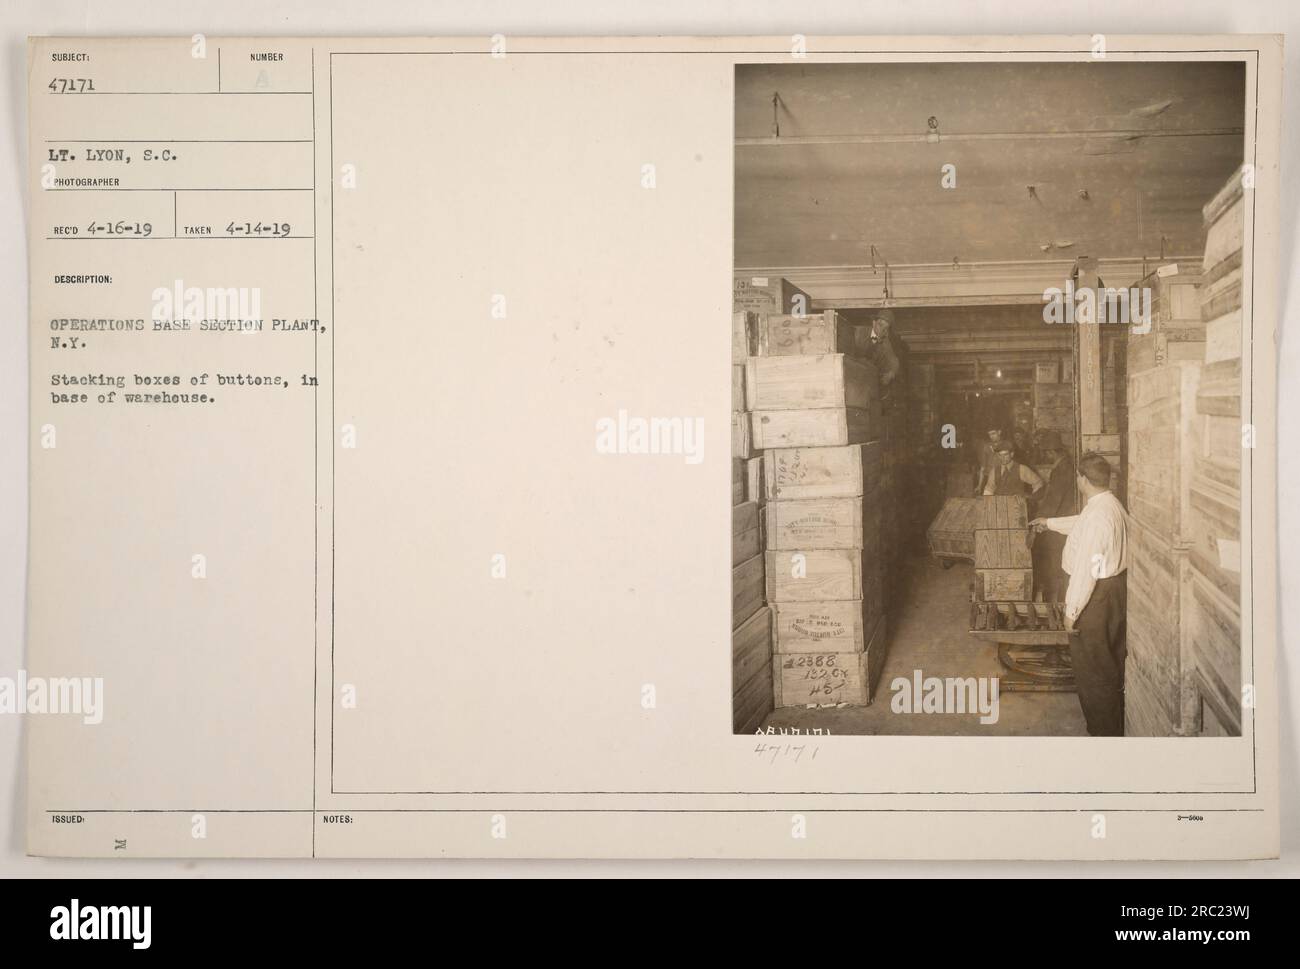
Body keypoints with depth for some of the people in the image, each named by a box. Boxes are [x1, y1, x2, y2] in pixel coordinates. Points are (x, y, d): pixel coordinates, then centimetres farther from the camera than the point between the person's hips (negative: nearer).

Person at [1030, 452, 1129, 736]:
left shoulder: (1097, 514, -27)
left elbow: (1086, 568, -27)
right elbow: (1081, 524, 28)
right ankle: (1115, 724, 38)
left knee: (1092, 667, 1)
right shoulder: (1111, 503, 5)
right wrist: (1049, 522, 43)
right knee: (1112, 657, 22)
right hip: (1115, 584, 10)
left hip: (1097, 593, -10)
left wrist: (1072, 610, -21)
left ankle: (1104, 731, 10)